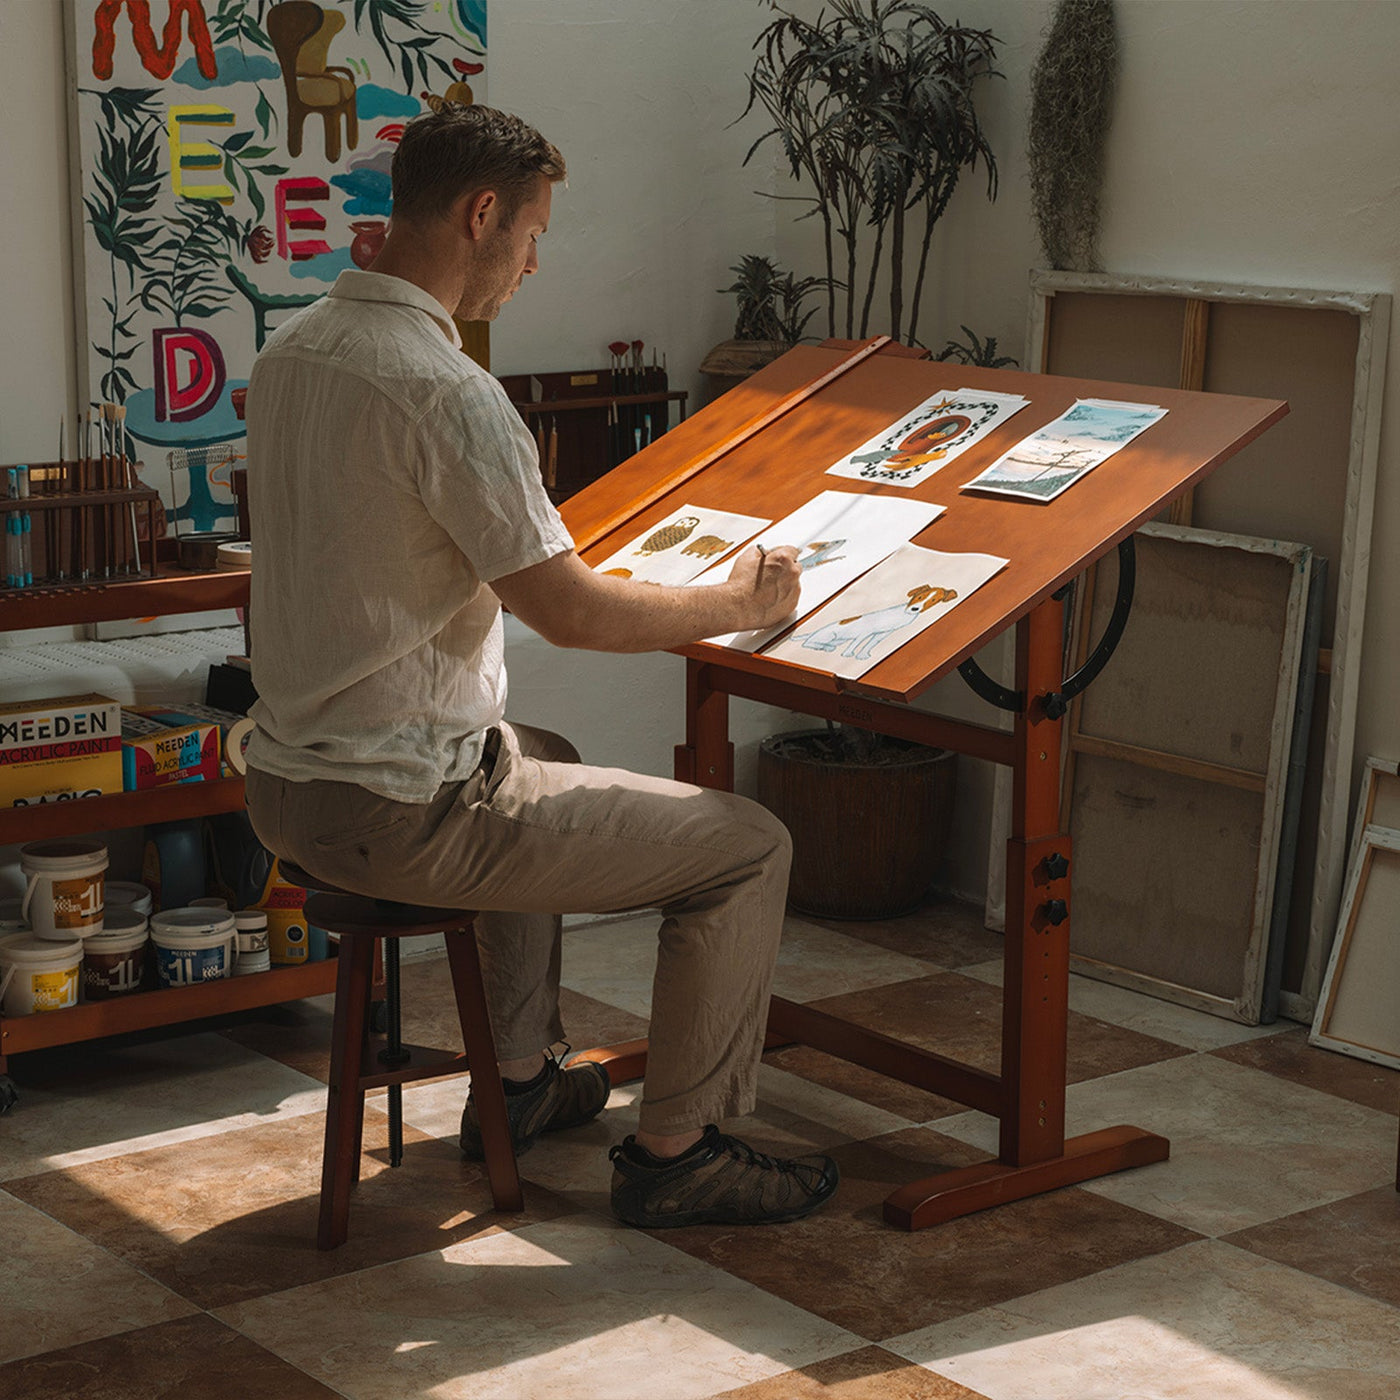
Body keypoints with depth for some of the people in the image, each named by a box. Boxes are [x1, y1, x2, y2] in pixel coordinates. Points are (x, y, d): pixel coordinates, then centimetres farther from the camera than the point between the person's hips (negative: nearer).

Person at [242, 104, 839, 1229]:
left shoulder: (291, 351, 7)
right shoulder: (443, 389, -23)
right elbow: (568, 611, -20)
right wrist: (744, 602, -4)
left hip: (285, 784, 10)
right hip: (400, 815, -10)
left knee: (545, 762, 38)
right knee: (749, 848, 0)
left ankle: (518, 1080, 42)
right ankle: (675, 1153, 13)